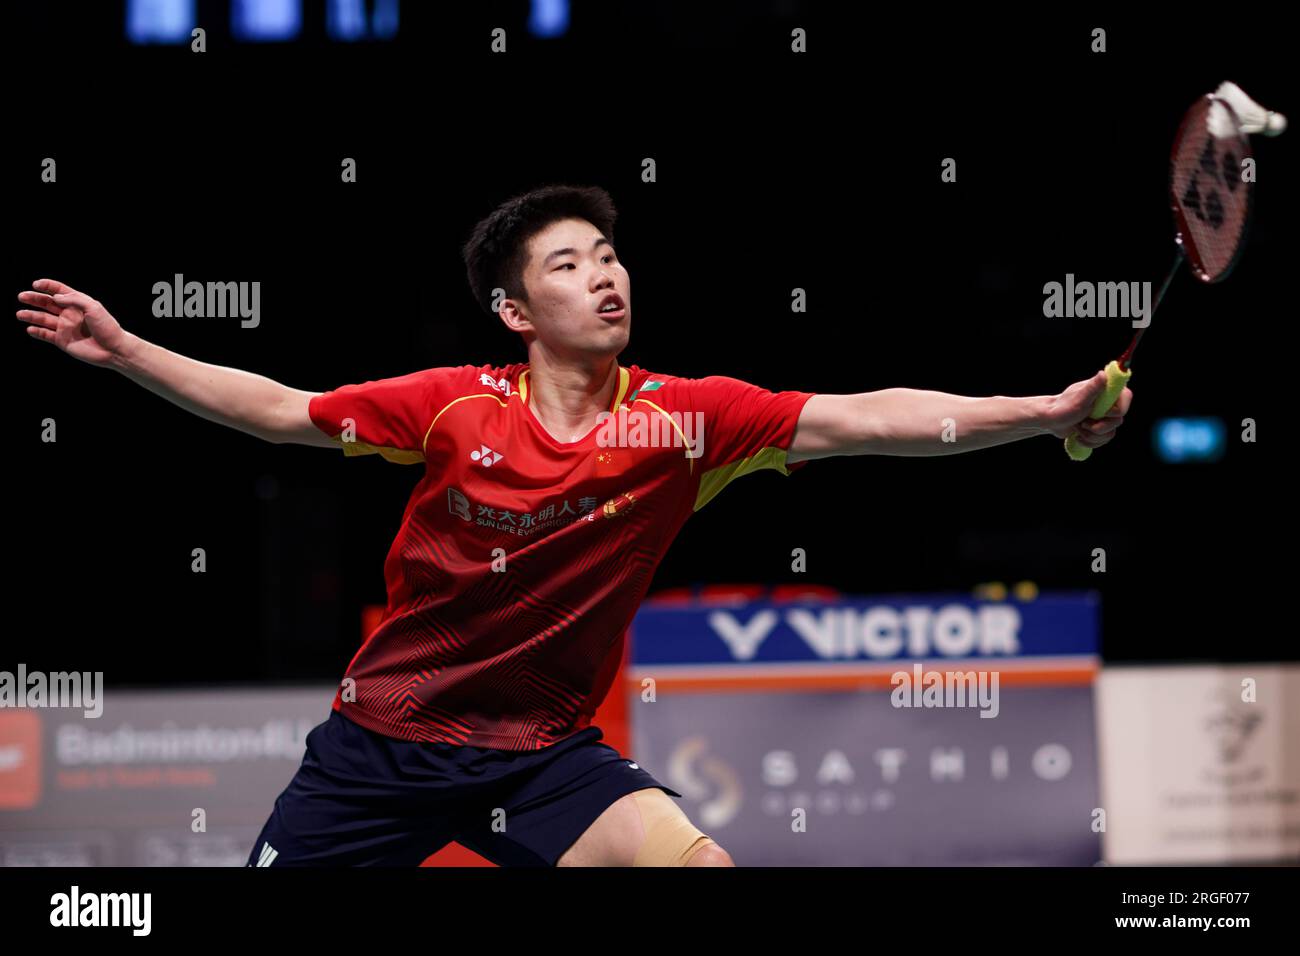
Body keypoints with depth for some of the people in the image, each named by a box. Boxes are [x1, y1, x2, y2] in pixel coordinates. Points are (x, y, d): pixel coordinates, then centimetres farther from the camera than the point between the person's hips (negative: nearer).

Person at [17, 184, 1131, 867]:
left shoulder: (685, 417, -9)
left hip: (540, 755, 0)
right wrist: (121, 349, 0)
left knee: (693, 862, -25)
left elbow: (866, 419, -18)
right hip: (383, 739, 0)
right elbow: (280, 410, 3)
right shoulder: (455, 405, -9)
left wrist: (1045, 412, -28)